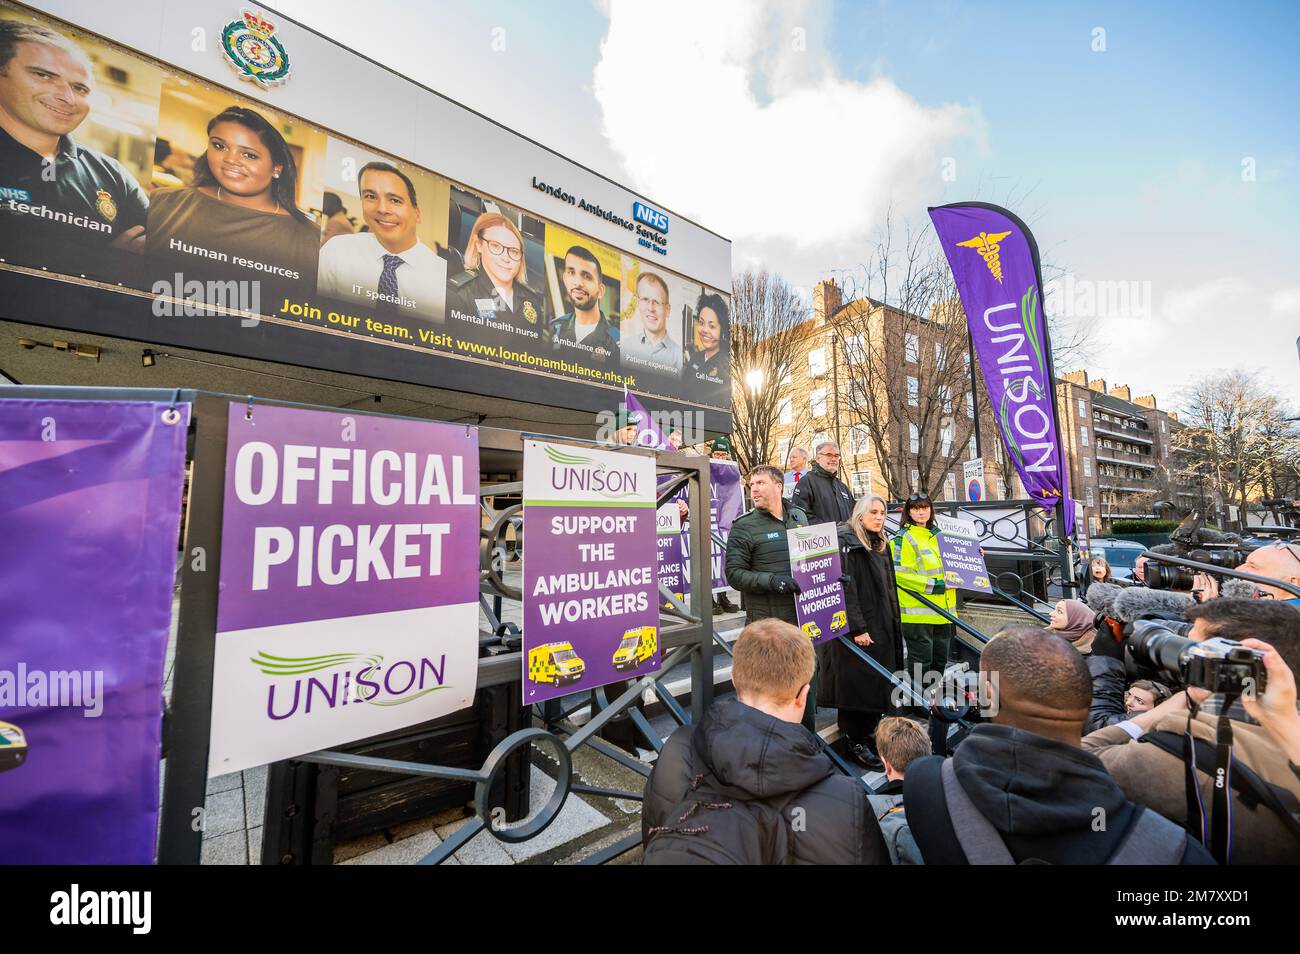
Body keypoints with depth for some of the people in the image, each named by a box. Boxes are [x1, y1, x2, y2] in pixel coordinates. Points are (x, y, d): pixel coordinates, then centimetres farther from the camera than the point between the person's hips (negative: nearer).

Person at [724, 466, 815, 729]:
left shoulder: (799, 517, 10)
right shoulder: (744, 526, -7)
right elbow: (734, 573, -12)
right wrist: (771, 581, -24)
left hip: (804, 617, 6)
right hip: (767, 623, -5)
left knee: (807, 686, 19)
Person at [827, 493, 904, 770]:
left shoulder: (881, 545, 15)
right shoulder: (846, 542, -13)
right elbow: (845, 588, -19)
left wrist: (894, 626, 18)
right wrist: (857, 627, -22)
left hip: (883, 628, 9)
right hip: (859, 630, -8)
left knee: (878, 683, 14)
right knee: (857, 683, -1)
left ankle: (868, 732, 28)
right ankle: (856, 742, 14)